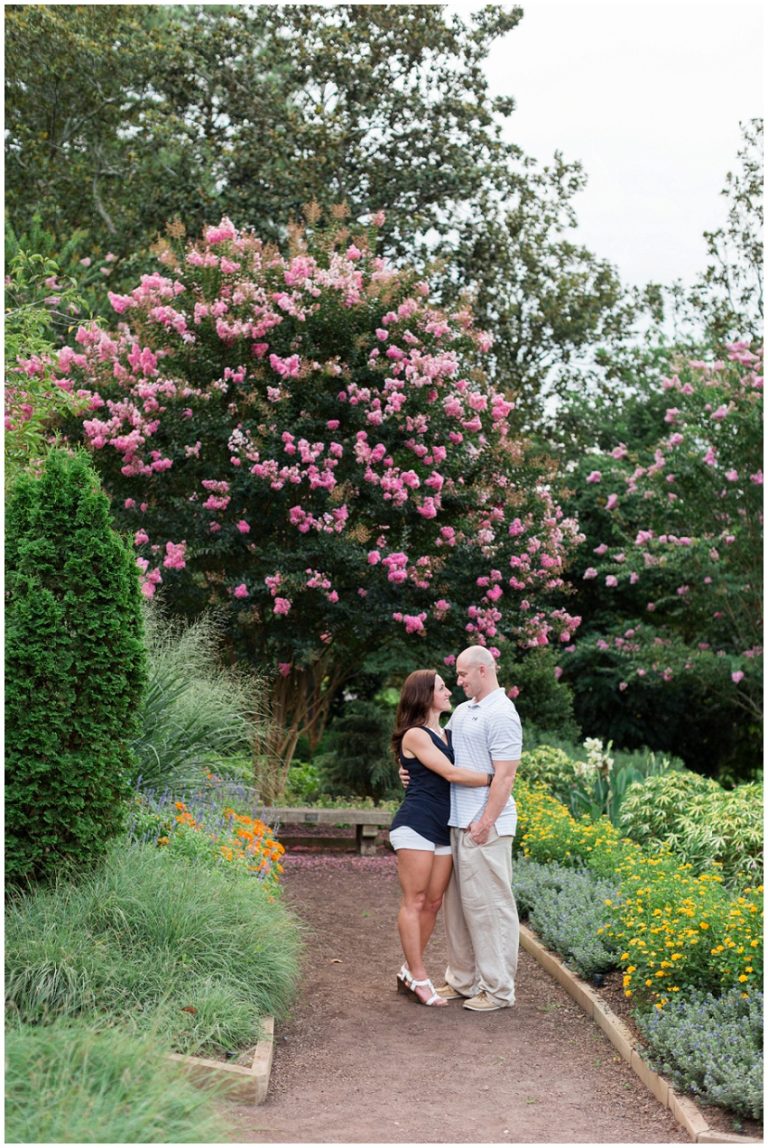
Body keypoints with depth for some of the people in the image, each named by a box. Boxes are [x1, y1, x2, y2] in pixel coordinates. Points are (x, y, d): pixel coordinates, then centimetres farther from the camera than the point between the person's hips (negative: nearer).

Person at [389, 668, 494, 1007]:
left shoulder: (445, 734, 19)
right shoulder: (415, 735, -6)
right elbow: (451, 773, -12)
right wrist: (495, 779, -9)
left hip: (443, 828, 8)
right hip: (416, 824, -8)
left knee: (433, 902, 7)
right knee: (415, 901, -3)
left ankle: (409, 972, 18)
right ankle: (419, 978, 2)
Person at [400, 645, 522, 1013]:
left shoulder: (501, 714, -13)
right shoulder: (463, 710, 16)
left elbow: (505, 776, -18)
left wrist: (485, 824, -20)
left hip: (484, 828, -9)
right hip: (458, 824, 9)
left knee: (489, 906, -4)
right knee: (456, 903, 14)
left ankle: (499, 990, 4)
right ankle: (462, 980, 23)